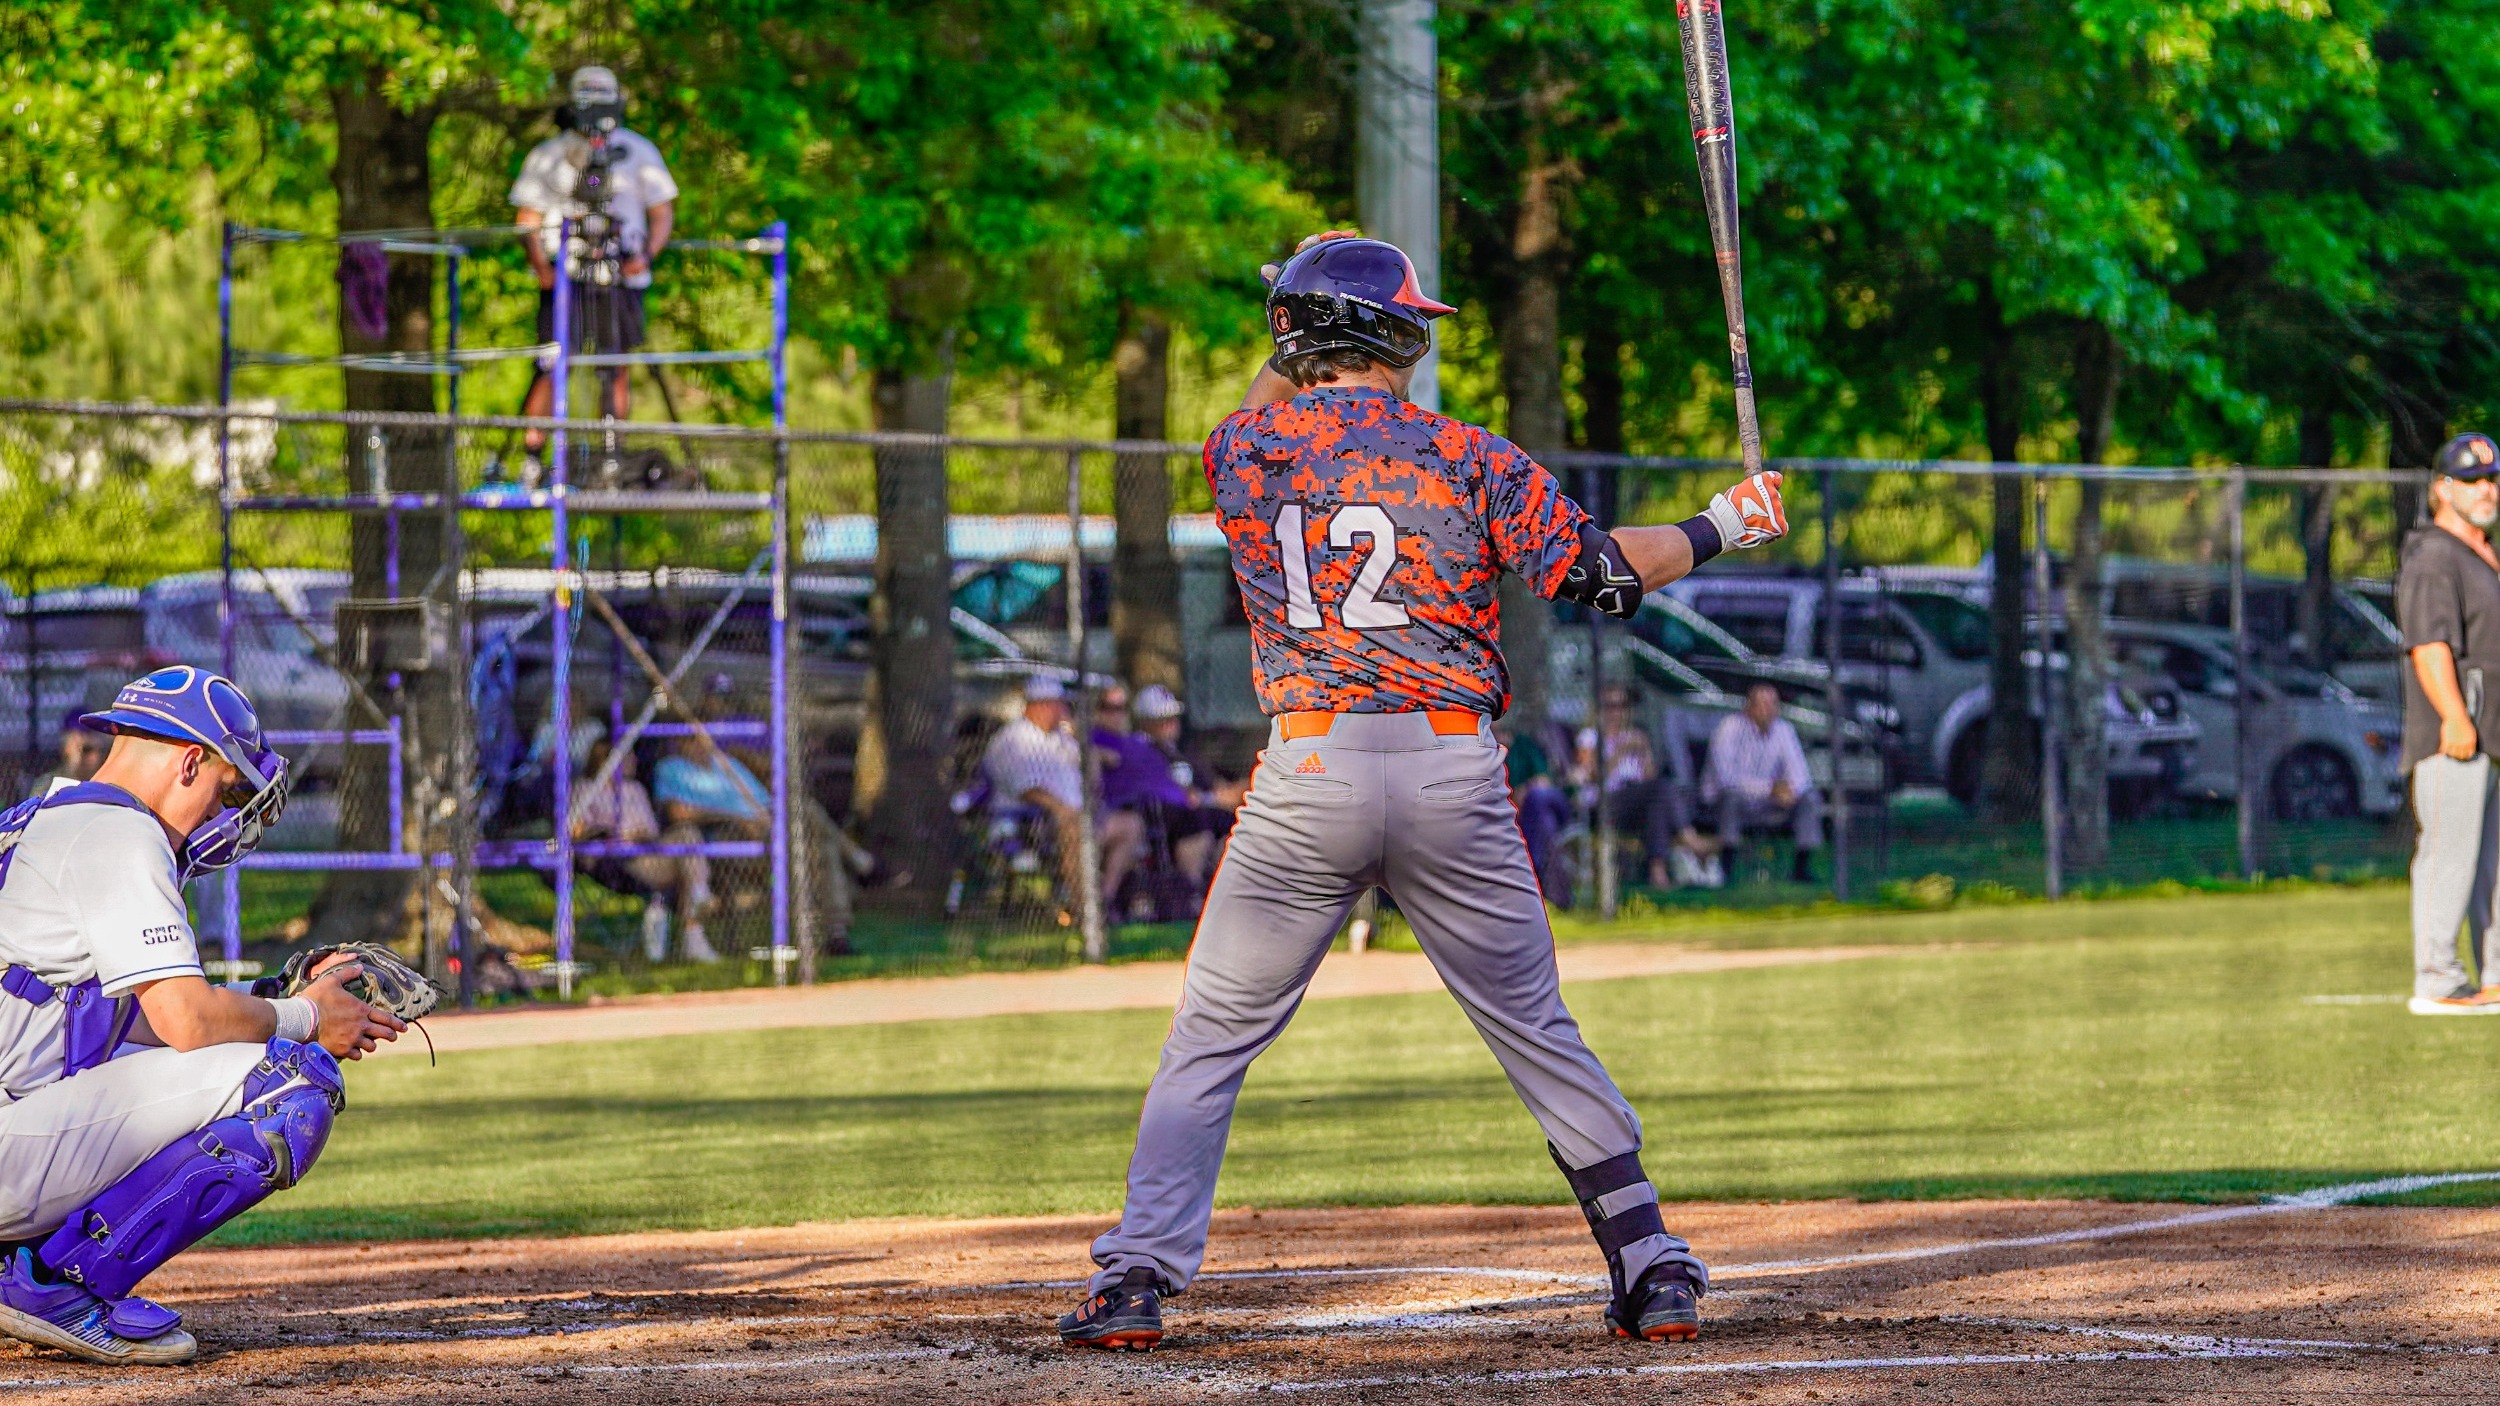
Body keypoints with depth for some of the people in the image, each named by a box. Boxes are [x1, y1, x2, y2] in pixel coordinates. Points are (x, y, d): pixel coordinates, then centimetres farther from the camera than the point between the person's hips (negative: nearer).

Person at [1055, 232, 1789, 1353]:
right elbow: (1599, 574, -1)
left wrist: (1299, 339, 41)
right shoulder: (1470, 458, 2)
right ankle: (1651, 1269, 8)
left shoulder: (1243, 453, 4)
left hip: (1309, 777, -1)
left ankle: (1134, 1280, -1)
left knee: (1212, 1039, 8)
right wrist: (1720, 527, 13)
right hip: (1457, 777, 1)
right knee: (1537, 1031, 11)